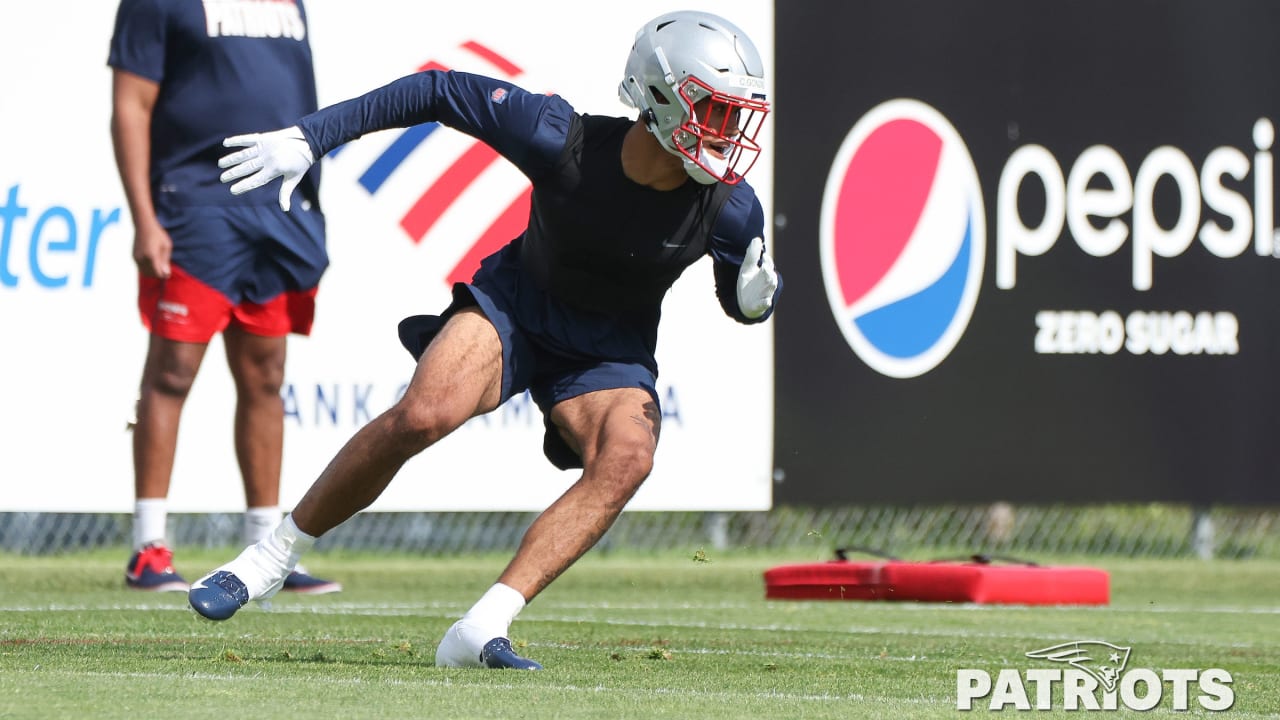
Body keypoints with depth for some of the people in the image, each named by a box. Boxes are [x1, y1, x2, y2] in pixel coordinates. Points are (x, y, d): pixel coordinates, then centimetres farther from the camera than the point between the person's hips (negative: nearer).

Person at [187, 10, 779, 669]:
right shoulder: (562, 140, -26)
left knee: (627, 457, -29)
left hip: (610, 352, 2)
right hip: (517, 304, -2)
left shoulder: (729, 207, -19)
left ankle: (478, 634, -31)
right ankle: (269, 560, -8)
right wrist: (307, 137, -14)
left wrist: (758, 295, -24)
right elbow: (438, 94, -14)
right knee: (423, 415, -28)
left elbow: (742, 302, 2)